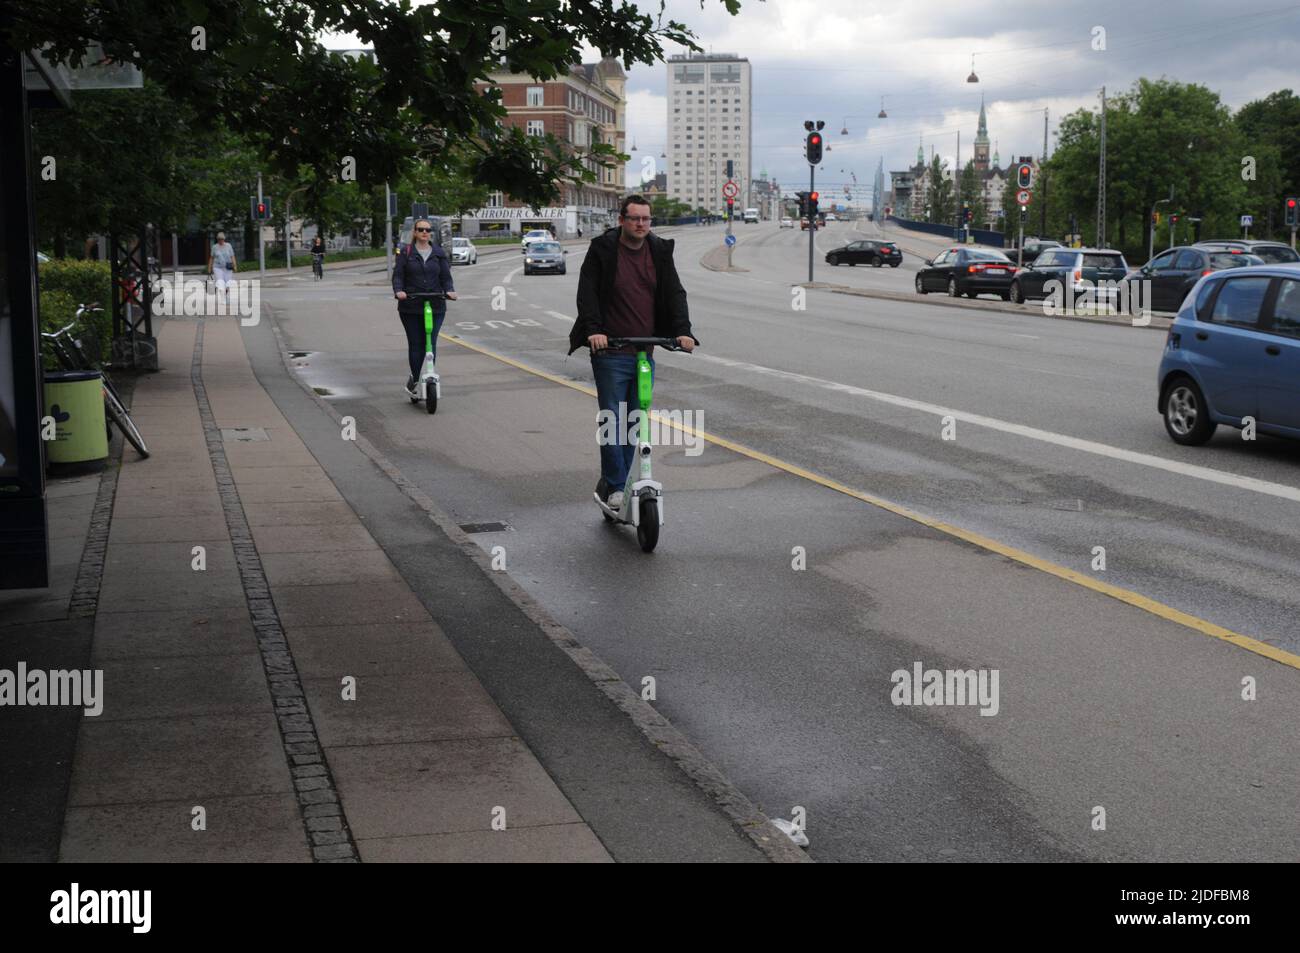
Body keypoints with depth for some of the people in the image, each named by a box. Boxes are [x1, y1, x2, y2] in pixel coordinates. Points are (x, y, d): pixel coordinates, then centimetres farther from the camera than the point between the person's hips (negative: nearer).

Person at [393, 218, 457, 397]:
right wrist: (398, 291, -20)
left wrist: (449, 290, -13)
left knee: (431, 344, -4)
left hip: (435, 306, 1)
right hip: (410, 306, -1)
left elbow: (446, 277, 7)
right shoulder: (405, 253, 4)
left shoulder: (439, 253, 9)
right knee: (415, 345, 1)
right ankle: (414, 379, 14)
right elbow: (397, 275, -1)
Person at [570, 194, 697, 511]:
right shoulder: (602, 250, -3)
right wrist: (594, 330, -22)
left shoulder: (659, 251, 8)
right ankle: (615, 487, 2)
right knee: (613, 421, -6)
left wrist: (682, 330, -10)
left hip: (645, 353, 4)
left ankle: (611, 484, 19)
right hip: (610, 352, -4)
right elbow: (587, 293, -8)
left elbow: (675, 293, 5)